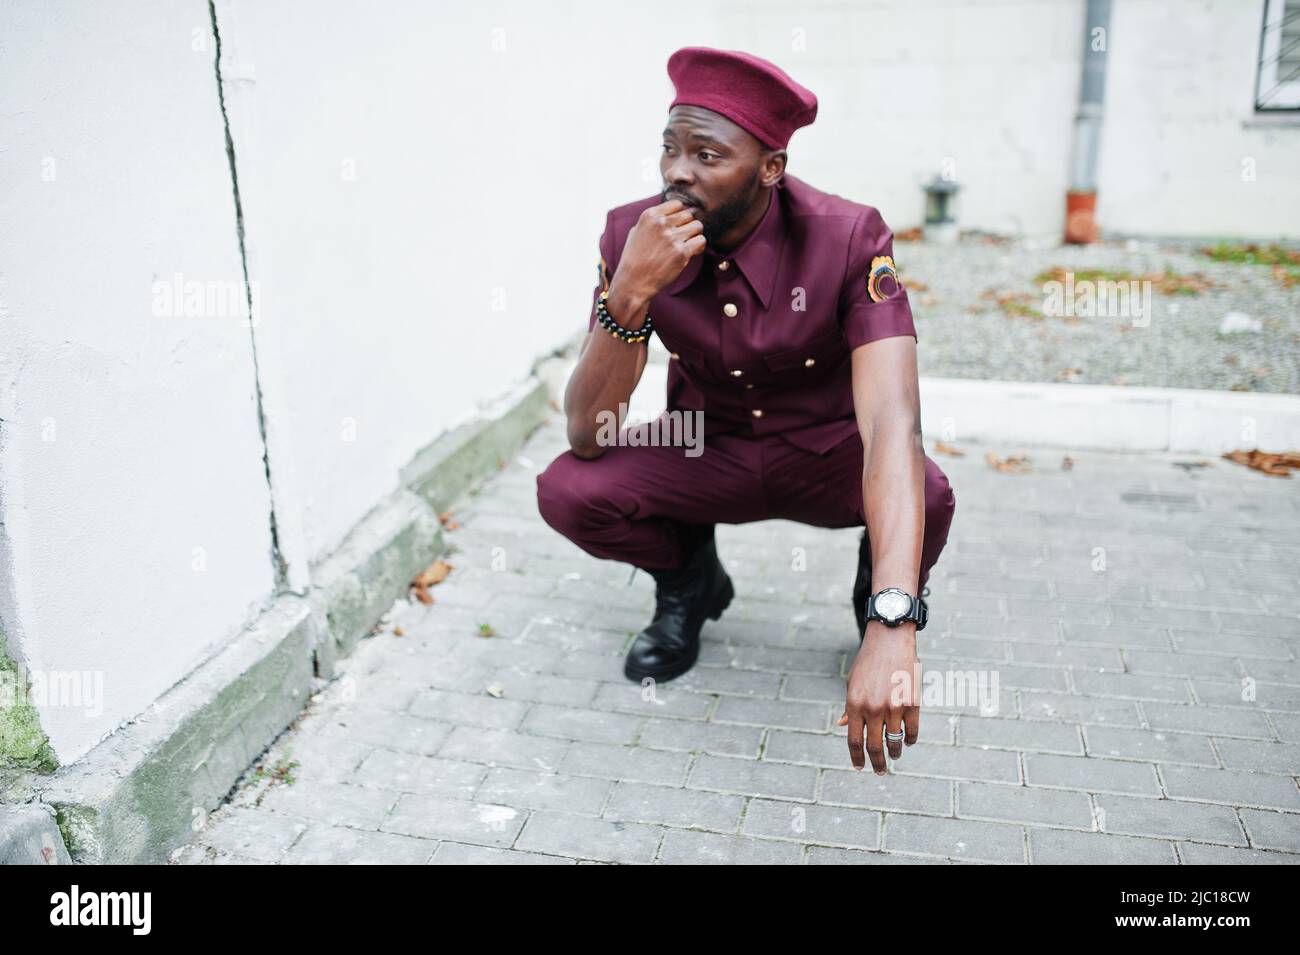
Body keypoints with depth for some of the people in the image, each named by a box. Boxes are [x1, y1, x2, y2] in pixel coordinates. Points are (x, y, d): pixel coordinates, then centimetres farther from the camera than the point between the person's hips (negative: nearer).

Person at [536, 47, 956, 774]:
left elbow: (892, 423, -40)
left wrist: (892, 628, -54)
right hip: (705, 458, 2)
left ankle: (887, 594, 4)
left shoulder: (848, 241, -26)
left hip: (828, 457, -2)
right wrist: (629, 294, -39)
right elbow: (588, 436, -21)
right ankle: (690, 578, 9)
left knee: (927, 497, -34)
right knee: (566, 491, -24)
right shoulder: (634, 235, -18)